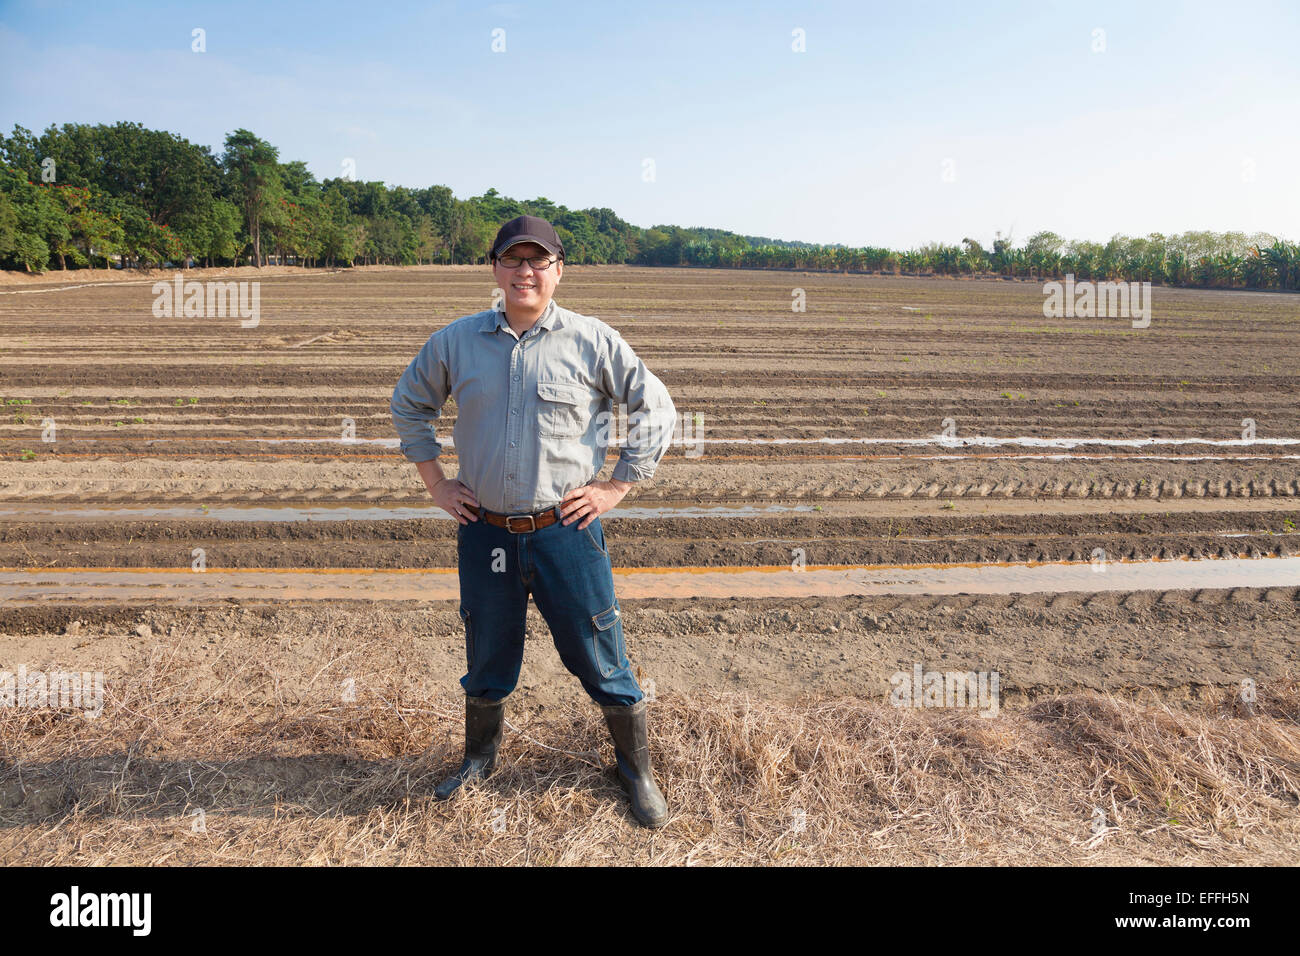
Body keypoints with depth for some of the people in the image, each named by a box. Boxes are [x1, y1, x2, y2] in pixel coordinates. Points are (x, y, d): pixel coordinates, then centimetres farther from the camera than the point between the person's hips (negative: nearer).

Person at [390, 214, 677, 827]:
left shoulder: (593, 341, -4)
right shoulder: (455, 342, 4)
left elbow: (655, 408, 2)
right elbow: (408, 405, 19)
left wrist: (617, 486, -2)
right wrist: (435, 481, 11)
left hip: (567, 531, -2)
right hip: (484, 533, 3)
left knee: (600, 659, 7)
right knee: (487, 657, 18)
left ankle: (636, 769, 29)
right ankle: (479, 758, 43)